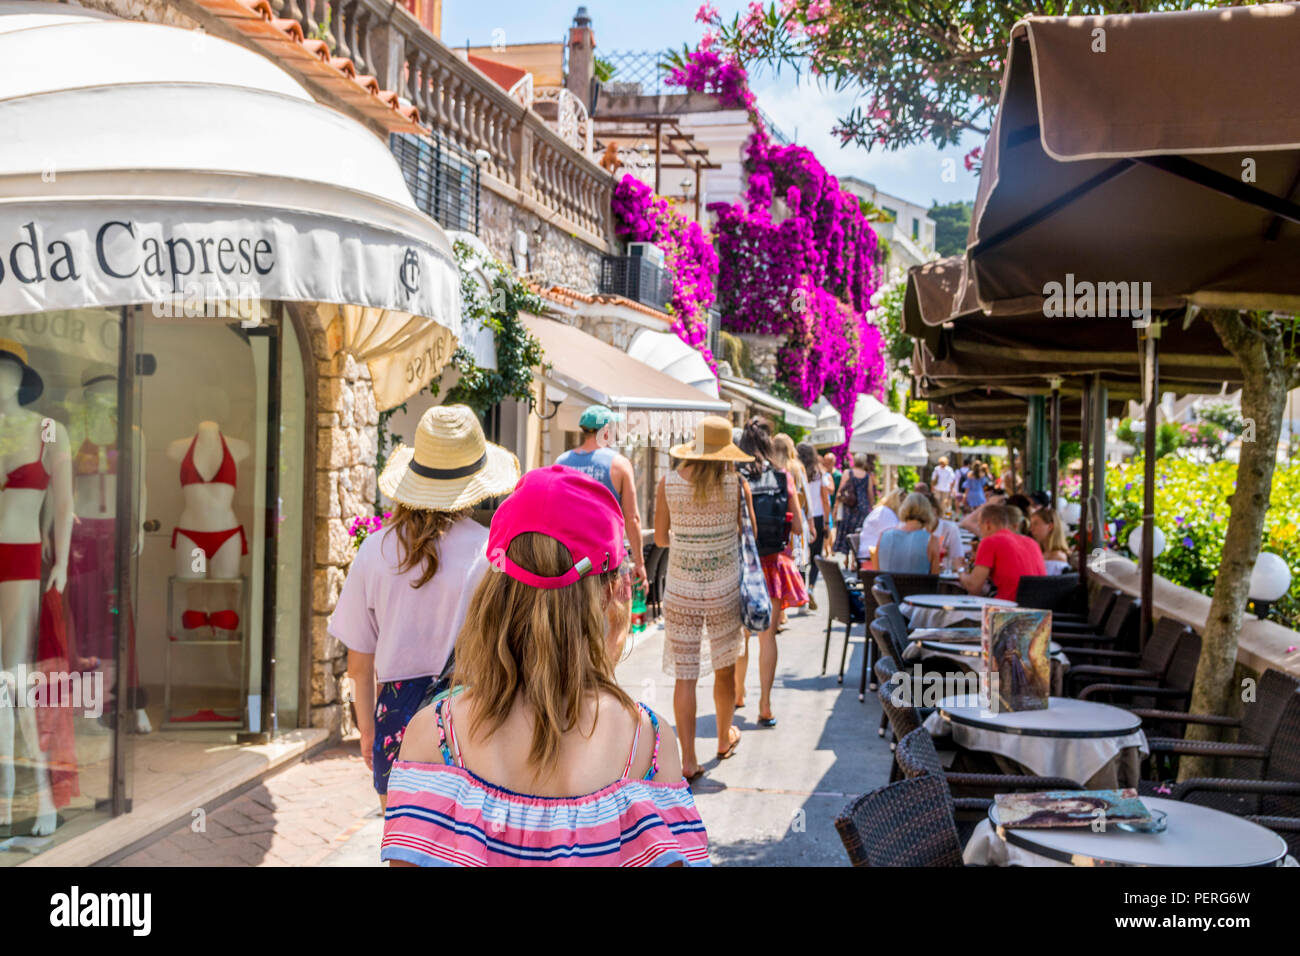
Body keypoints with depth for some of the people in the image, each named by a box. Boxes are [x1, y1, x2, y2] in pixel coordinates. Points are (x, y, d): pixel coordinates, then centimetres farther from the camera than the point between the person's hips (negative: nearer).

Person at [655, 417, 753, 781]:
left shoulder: (668, 483, -5)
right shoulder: (737, 485, -7)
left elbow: (660, 538, 2)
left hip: (681, 591, 0)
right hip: (725, 590, 0)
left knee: (684, 675, 3)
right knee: (724, 668, 19)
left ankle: (688, 759, 2)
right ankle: (725, 738, 38)